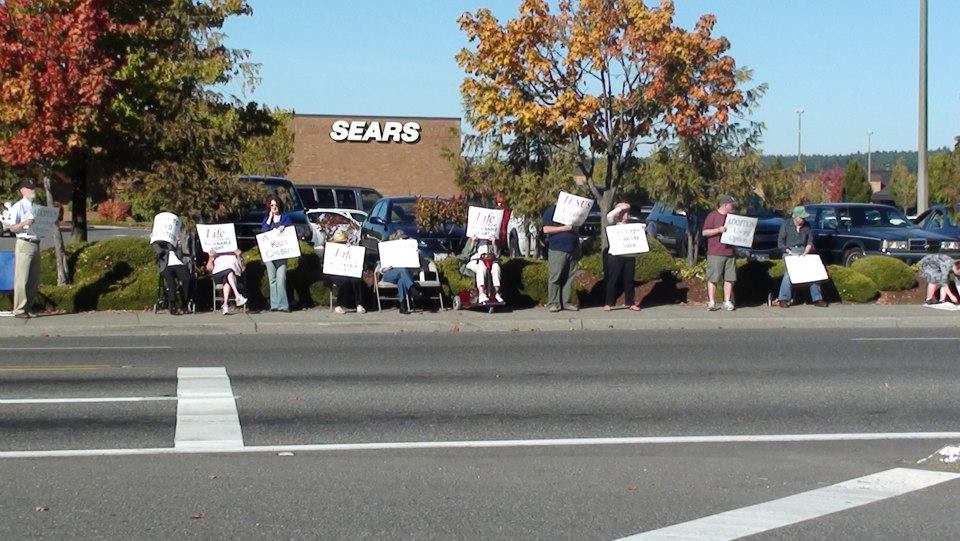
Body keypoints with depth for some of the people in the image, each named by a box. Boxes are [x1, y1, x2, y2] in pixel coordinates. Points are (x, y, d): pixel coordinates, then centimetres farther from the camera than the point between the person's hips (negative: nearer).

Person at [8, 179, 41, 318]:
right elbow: (12, 228, -9)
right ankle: (19, 309, -6)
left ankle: (29, 307, 15)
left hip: (36, 243, 7)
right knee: (22, 278, -8)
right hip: (24, 244, -7)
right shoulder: (18, 207, -4)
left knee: (34, 279, 8)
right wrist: (25, 223, -24)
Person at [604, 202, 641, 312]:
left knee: (629, 280, 6)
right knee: (613, 280, -4)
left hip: (629, 257, 4)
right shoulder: (614, 225, 3)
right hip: (616, 256, -4)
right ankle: (608, 303, -2)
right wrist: (620, 207, -10)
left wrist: (636, 259, 15)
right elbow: (609, 216, -19)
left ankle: (630, 302, 13)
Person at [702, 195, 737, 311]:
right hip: (715, 253, -6)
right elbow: (704, 232, -6)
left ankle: (727, 302, 7)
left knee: (729, 279, 2)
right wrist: (719, 230, -17)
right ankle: (711, 302, -2)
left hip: (729, 253, 6)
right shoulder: (712, 216, 0)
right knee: (713, 278, -5)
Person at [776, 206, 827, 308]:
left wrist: (805, 253, -9)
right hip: (789, 251, -4)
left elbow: (810, 241, 8)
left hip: (803, 251, 4)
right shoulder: (786, 225, -5)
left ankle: (817, 299, 0)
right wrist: (791, 253, -15)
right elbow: (780, 243, -5)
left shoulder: (807, 226, 4)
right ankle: (783, 299, -19)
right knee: (788, 273, -22)